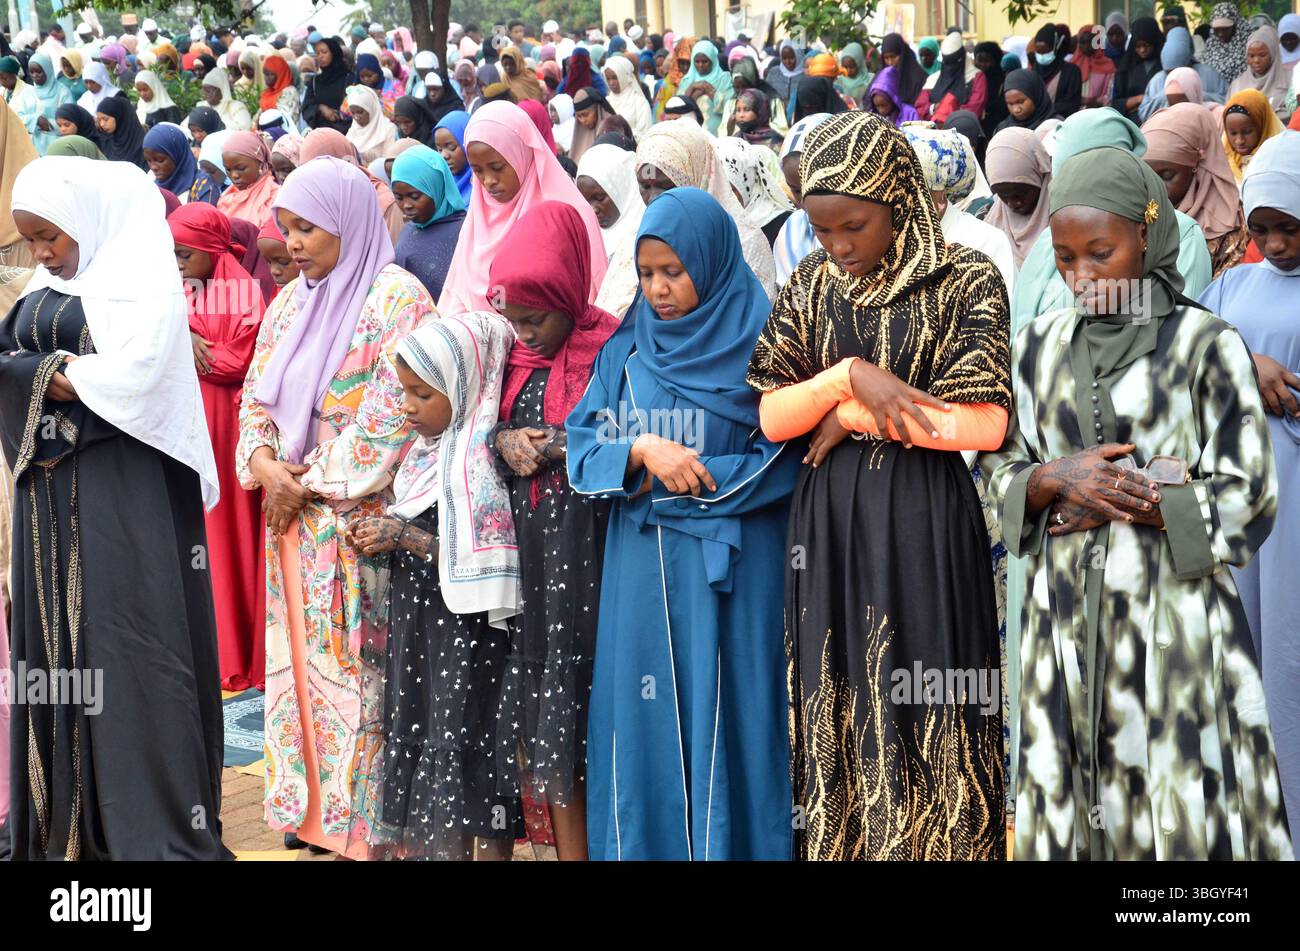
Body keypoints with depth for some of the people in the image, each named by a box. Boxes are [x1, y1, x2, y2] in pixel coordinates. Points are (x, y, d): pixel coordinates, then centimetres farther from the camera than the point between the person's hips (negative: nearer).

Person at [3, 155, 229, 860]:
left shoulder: (141, 277, -8)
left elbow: (131, 373, -20)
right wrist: (61, 372, -11)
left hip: (121, 490, -8)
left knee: (127, 649, -5)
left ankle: (154, 828, 1)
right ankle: (63, 820, 16)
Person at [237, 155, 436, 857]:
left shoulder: (394, 297, -10)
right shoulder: (291, 302, 14)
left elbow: (391, 414, -16)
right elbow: (257, 395, 15)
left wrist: (312, 482, -14)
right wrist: (263, 463, -5)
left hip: (359, 515, -7)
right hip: (291, 513, 7)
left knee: (355, 663, -4)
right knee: (299, 659, 10)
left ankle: (361, 820, 5)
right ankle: (310, 809, 20)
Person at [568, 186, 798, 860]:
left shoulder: (757, 344, -4)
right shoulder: (628, 348, 10)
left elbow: (782, 464, -9)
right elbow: (583, 448, 5)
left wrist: (679, 478, -10)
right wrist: (641, 451, -14)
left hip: (727, 572, -4)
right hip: (639, 574, 4)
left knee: (721, 722, -2)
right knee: (641, 725, 7)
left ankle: (729, 845, 9)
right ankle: (641, 845, 17)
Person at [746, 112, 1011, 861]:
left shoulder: (967, 281, -6)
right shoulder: (810, 286, 6)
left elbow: (985, 425, -15)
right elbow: (770, 418, 1)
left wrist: (852, 414, -9)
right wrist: (848, 376, -16)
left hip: (925, 522, -4)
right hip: (830, 521, 4)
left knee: (928, 714, 1)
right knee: (839, 704, 8)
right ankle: (840, 842, 19)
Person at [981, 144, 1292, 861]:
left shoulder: (1206, 345, -4)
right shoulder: (1041, 345, 8)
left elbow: (1247, 494, -4)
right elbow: (998, 466, 11)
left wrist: (1129, 503, -11)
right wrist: (1058, 478, -10)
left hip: (1173, 616, -3)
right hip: (1066, 615, 4)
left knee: (1177, 807, -1)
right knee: (1067, 801, 8)